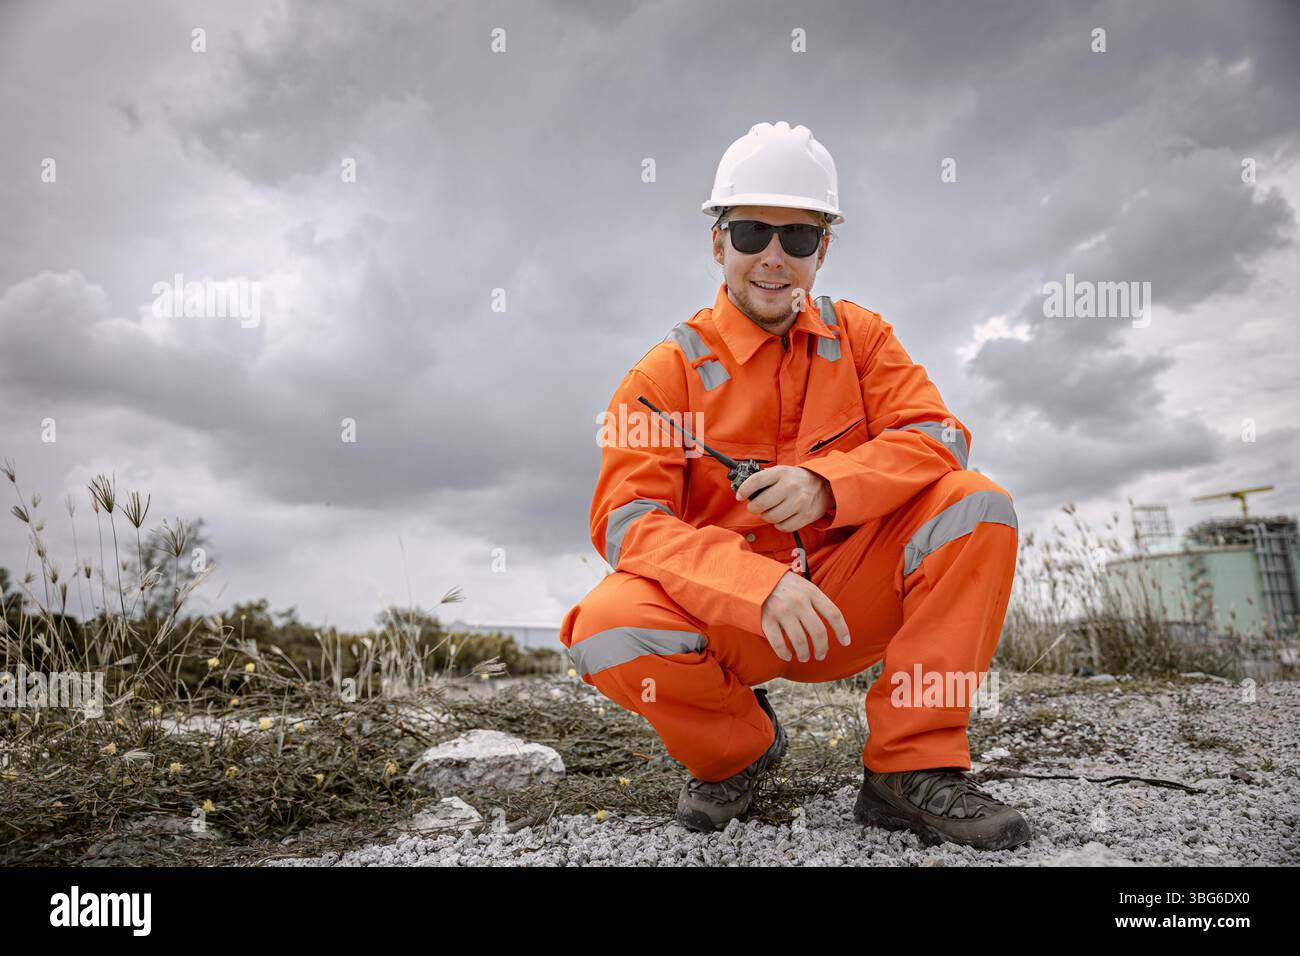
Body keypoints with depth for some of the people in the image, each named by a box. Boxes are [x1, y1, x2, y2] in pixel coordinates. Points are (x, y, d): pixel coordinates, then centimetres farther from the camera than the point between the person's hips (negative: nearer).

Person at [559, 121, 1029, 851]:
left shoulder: (859, 336, 5)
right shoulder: (669, 370, -6)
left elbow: (939, 435, -7)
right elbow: (627, 520, -17)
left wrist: (826, 484, -27)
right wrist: (762, 585, -33)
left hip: (849, 598, 3)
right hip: (724, 613, -2)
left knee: (977, 506, -18)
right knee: (608, 632, -32)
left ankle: (912, 769, -12)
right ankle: (738, 749, 3)